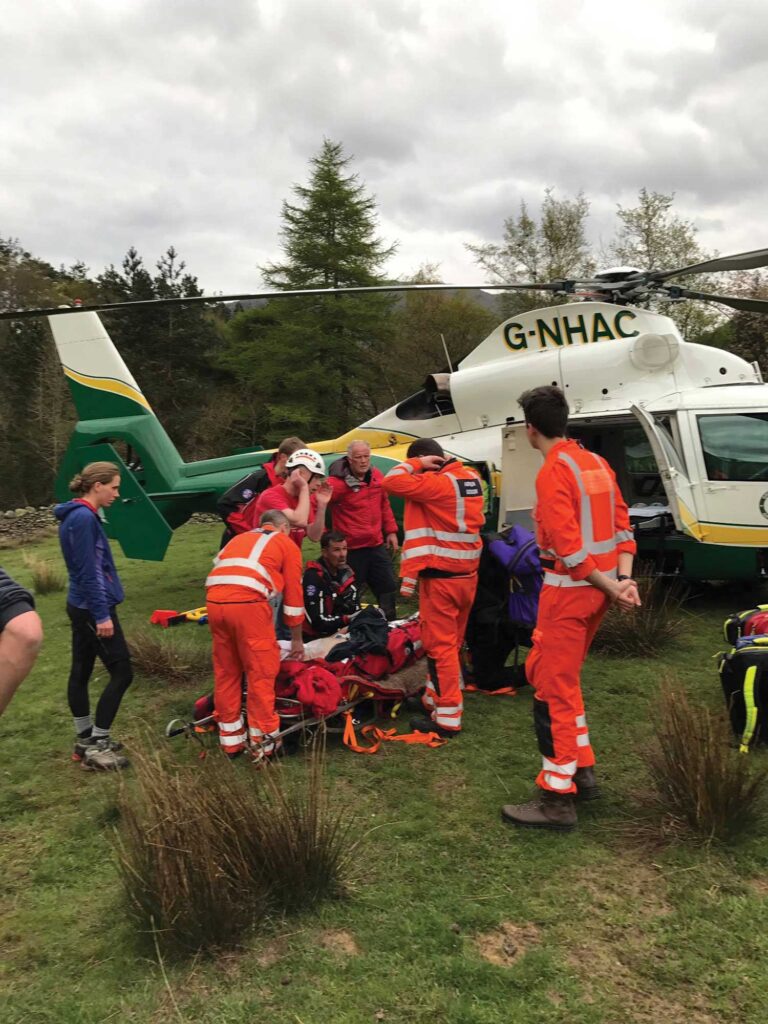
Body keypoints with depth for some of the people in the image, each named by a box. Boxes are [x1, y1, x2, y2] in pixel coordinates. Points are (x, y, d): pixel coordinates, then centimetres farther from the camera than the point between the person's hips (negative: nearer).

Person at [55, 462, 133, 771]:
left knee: (81, 672, 14)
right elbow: (88, 572, -22)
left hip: (82, 607, 10)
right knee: (121, 672, -4)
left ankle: (85, 740, 25)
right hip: (93, 609, -10)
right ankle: (95, 746, 1)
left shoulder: (77, 516, 12)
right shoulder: (84, 518, -18)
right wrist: (102, 615, -20)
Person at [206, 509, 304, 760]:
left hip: (214, 601, 5)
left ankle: (231, 740, 25)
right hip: (247, 603, -5)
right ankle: (264, 742, 11)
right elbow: (293, 596, 19)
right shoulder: (287, 544, 18)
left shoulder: (239, 538, 33)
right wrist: (297, 640, 28)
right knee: (261, 672, 5)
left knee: (225, 671, 16)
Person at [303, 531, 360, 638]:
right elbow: (317, 621, -22)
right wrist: (347, 619, -20)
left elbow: (355, 610, 0)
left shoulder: (346, 573, 3)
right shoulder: (313, 577, -19)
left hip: (337, 633, 7)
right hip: (313, 638, -7)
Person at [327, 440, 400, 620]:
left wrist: (391, 531, 13)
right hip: (351, 549, -6)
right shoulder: (337, 482, -17)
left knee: (389, 588, 16)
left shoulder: (376, 475, 4)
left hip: (377, 545, 6)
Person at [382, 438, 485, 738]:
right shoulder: (471, 478, 6)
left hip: (440, 577, -8)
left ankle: (447, 718, 2)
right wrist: (446, 462, 9)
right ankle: (437, 700, 30)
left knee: (440, 646, -2)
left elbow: (391, 481, -19)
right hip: (468, 574, 8)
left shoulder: (435, 482, -17)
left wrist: (416, 463, -7)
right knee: (452, 642, 17)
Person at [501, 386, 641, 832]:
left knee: (555, 690, 0)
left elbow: (570, 549, -21)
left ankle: (558, 800, 7)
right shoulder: (596, 463, 10)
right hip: (599, 589, 9)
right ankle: (583, 771, 29)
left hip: (569, 590, -9)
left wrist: (612, 588, -12)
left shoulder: (553, 473, -16)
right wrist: (624, 579, -1)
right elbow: (623, 525, 7)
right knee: (555, 675, 21)